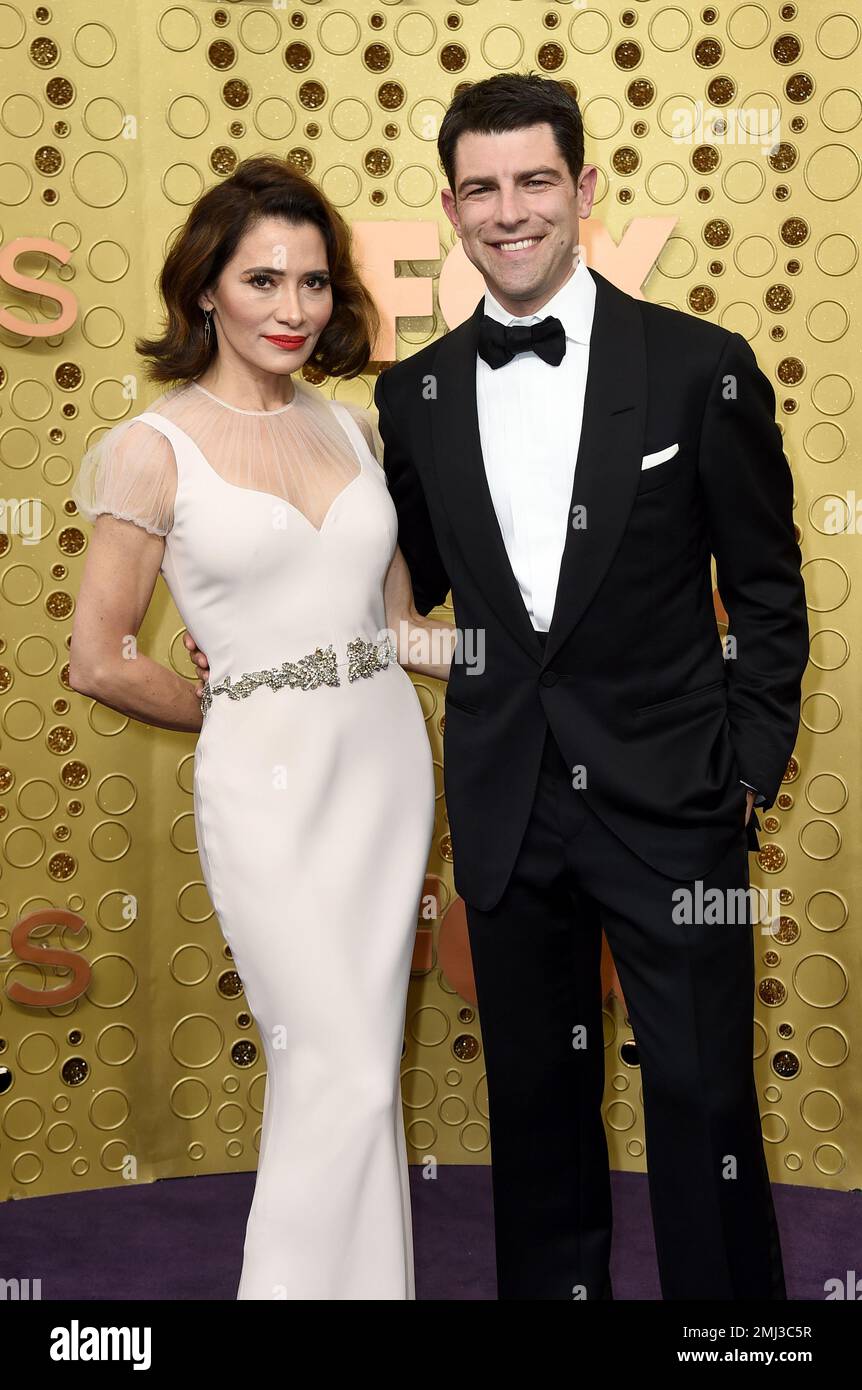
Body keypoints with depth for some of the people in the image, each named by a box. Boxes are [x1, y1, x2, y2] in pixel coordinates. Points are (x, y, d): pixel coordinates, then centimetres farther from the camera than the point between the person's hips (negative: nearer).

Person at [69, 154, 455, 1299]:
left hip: (387, 762, 5)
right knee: (347, 1082, -3)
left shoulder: (351, 425, 9)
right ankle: (304, 1283, 18)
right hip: (265, 778, -5)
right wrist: (237, 715, 7)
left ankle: (354, 1277, 30)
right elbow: (101, 660, -3)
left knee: (357, 1071, 13)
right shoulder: (157, 447, -6)